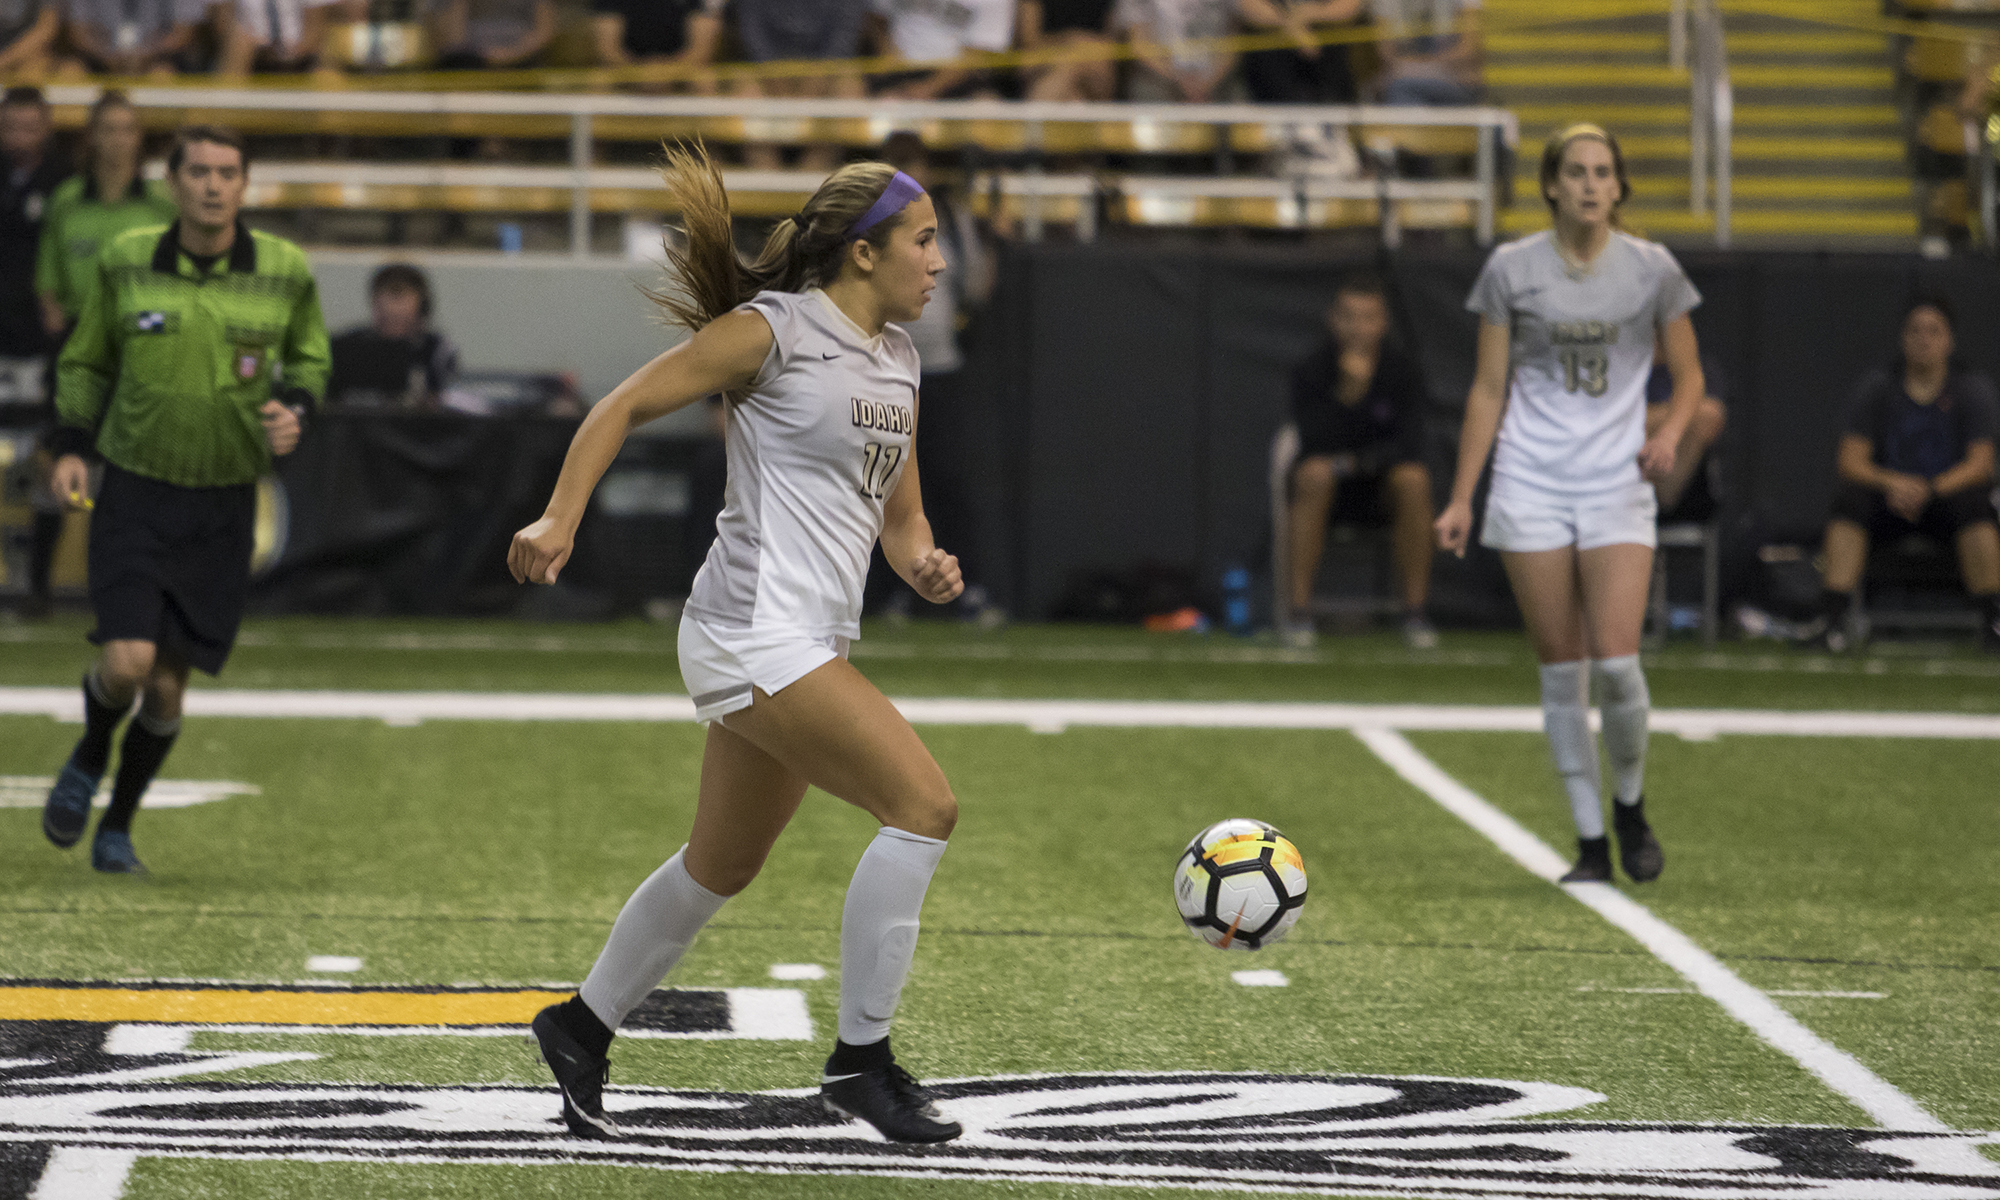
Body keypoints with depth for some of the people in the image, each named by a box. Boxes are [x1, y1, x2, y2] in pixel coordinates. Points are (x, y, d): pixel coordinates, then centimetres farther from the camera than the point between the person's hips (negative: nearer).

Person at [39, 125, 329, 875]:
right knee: (127, 663, -17)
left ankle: (117, 826, 25)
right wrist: (71, 447, 0)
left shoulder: (285, 272, -3)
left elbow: (308, 360, 15)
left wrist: (294, 410, -6)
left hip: (223, 506, 1)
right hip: (134, 493, -1)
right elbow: (85, 362, 12)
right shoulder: (126, 263, -3)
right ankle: (88, 760, 18)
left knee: (167, 686, 2)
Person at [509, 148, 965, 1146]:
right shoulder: (773, 329, -9)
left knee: (722, 868, 18)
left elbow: (900, 513, 21)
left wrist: (924, 564, -1)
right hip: (753, 632, -9)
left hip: (812, 641, 9)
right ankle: (860, 1059, -9)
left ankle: (583, 1028, 36)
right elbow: (627, 403, -5)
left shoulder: (896, 360, 15)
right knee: (923, 804, -16)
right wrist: (559, 521, -15)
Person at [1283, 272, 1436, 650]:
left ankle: (1415, 610, -22)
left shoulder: (1403, 372, -6)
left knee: (1414, 478, -31)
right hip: (1330, 489, -1)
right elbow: (1316, 444, -21)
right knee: (1315, 473, -34)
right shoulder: (1310, 373, -9)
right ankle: (1300, 610, -29)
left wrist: (1356, 461, -23)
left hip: (1382, 490, 1)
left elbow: (1408, 447, -13)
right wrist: (1348, 392, -31)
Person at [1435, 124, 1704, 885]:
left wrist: (1671, 431, -8)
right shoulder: (1511, 269, 2)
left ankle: (1630, 807, 13)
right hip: (1530, 486, 0)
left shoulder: (1652, 269, 2)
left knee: (1616, 661, -13)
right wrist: (1461, 499, 4)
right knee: (1561, 670, 0)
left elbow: (1688, 373, 13)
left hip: (1618, 485, 0)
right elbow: (1488, 390, 7)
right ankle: (1590, 841, 9)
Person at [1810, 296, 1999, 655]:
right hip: (1888, 500, 1)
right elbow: (1850, 462, -3)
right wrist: (1893, 484, -24)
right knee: (1849, 497, -30)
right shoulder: (1877, 387, 4)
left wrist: (1930, 490, -27)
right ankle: (1835, 615, -35)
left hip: (1947, 496, -1)